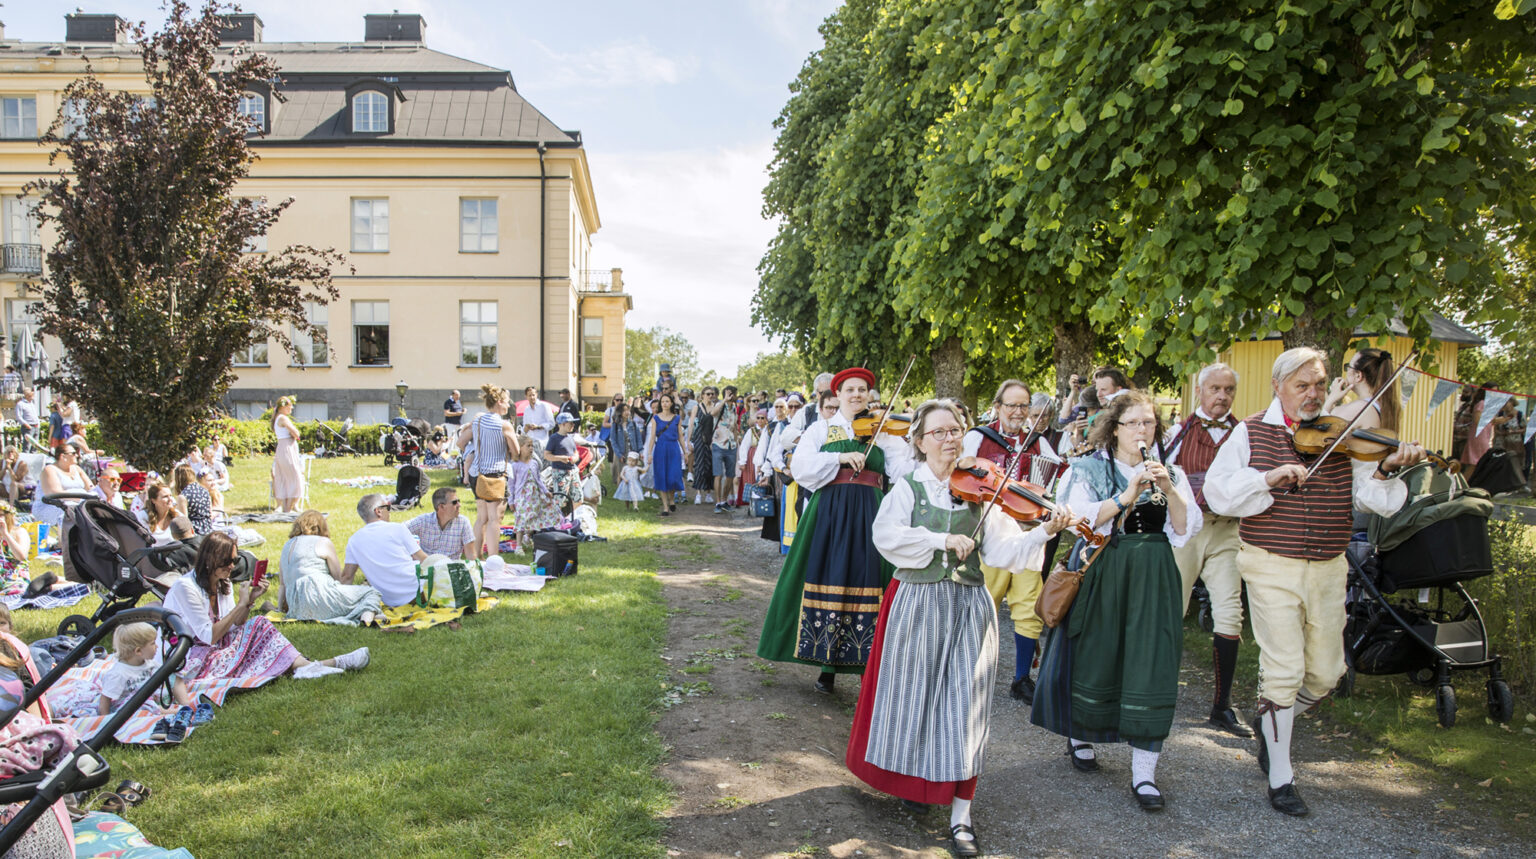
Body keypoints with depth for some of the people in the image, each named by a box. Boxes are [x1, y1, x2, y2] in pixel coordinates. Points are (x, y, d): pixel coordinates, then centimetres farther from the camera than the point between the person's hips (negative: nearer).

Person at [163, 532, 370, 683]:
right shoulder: (185, 587, -18)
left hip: (216, 650, 7)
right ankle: (302, 667, -32)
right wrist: (241, 604, -19)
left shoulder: (222, 584, 7)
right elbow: (209, 636, -21)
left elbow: (234, 628, 4)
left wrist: (249, 602, -11)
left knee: (258, 624, -14)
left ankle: (304, 665, -28)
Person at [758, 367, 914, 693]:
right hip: (829, 515, 0)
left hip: (870, 517, 0)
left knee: (866, 581, -3)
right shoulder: (822, 429, 10)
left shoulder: (883, 432, 11)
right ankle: (829, 665, 12)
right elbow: (800, 467, -5)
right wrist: (841, 457, -15)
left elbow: (903, 471, -1)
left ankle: (869, 666, 6)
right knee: (830, 581, 1)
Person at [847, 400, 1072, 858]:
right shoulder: (907, 489, 2)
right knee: (912, 696, 9)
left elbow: (1002, 550, -5)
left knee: (963, 704, -1)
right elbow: (885, 535, -16)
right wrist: (943, 540, -22)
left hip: (968, 609, 1)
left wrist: (1044, 532, -20)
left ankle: (960, 814, 6)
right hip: (916, 604, 0)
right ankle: (910, 779, 34)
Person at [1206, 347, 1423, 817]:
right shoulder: (1251, 433, 0)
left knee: (1325, 673, 9)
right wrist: (1268, 478, -21)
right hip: (1272, 567, -3)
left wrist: (1387, 469, -23)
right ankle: (1281, 779, 11)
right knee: (1284, 670, -4)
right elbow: (1217, 492, -9)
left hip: (1327, 569, 4)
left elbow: (1374, 499, -3)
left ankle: (1269, 721, 38)